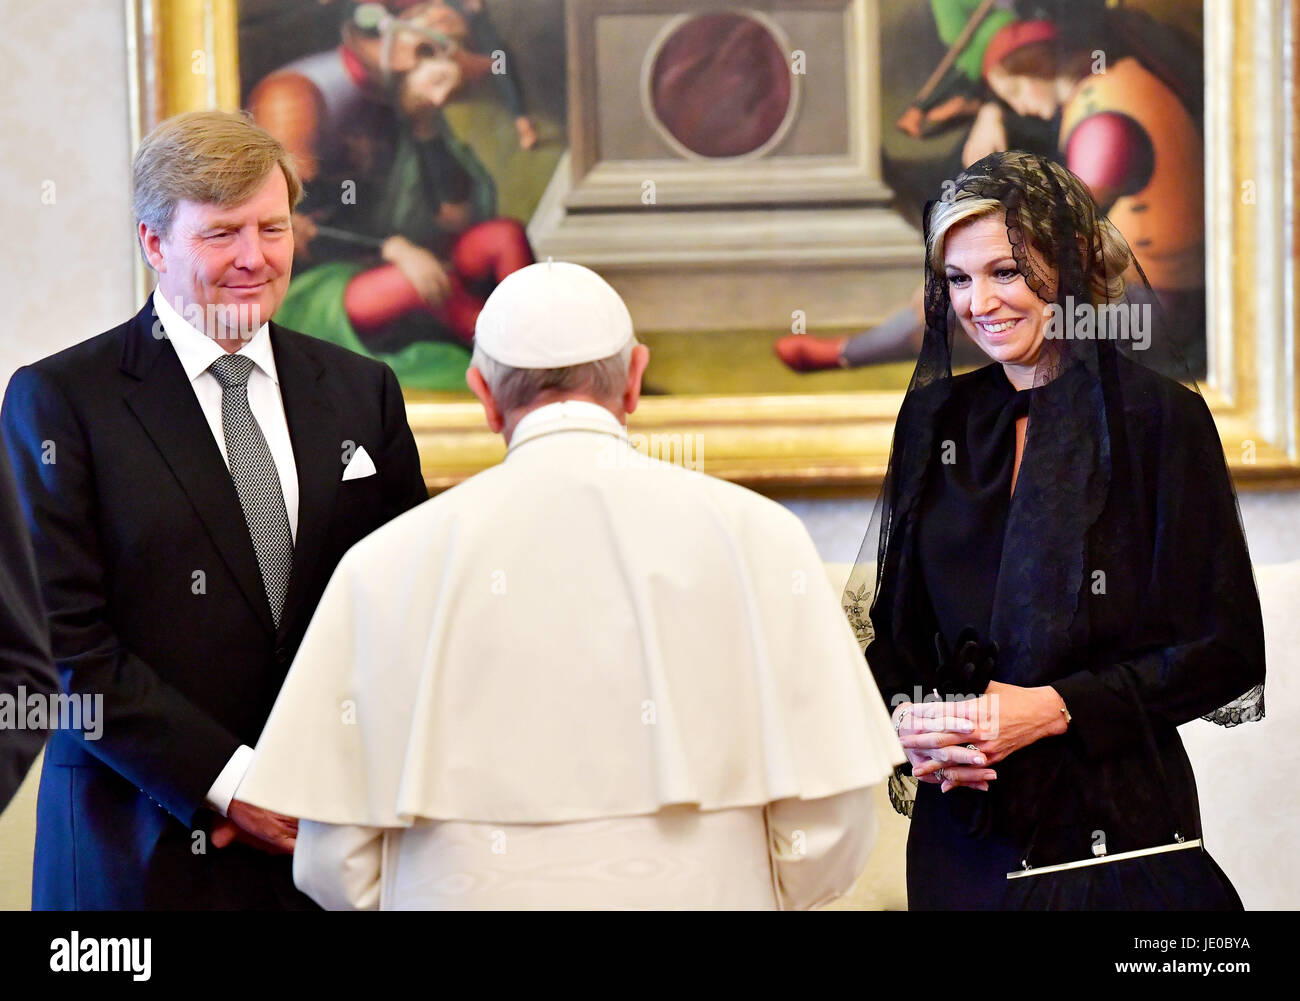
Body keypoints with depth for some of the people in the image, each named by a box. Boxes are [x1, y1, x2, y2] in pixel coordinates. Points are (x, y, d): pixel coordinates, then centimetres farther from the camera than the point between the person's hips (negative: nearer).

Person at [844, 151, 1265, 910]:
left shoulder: (1161, 418, -7)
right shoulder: (937, 419, 8)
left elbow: (1224, 649, -8)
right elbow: (893, 620, 13)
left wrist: (1057, 707, -17)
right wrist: (909, 720, -8)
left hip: (1118, 817, -4)